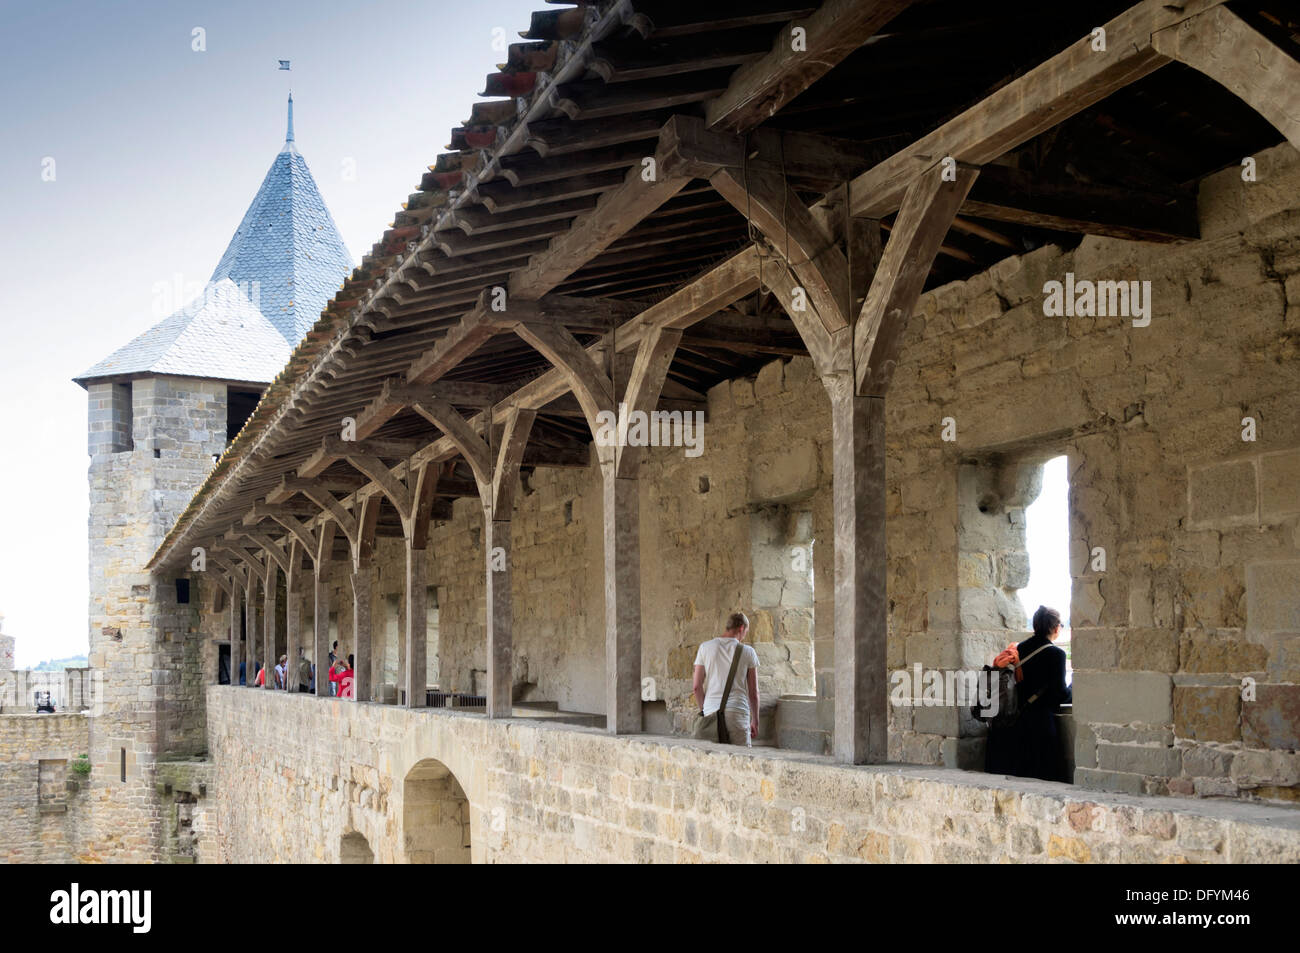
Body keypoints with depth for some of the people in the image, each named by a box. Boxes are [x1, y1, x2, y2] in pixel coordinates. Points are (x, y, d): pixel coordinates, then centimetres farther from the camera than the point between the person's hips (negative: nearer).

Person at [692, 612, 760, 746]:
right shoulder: (748, 651, 3)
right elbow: (753, 692, 6)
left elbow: (697, 686, 5)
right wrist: (755, 721, 16)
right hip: (738, 713, -2)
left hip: (711, 712, 2)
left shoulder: (705, 648, 6)